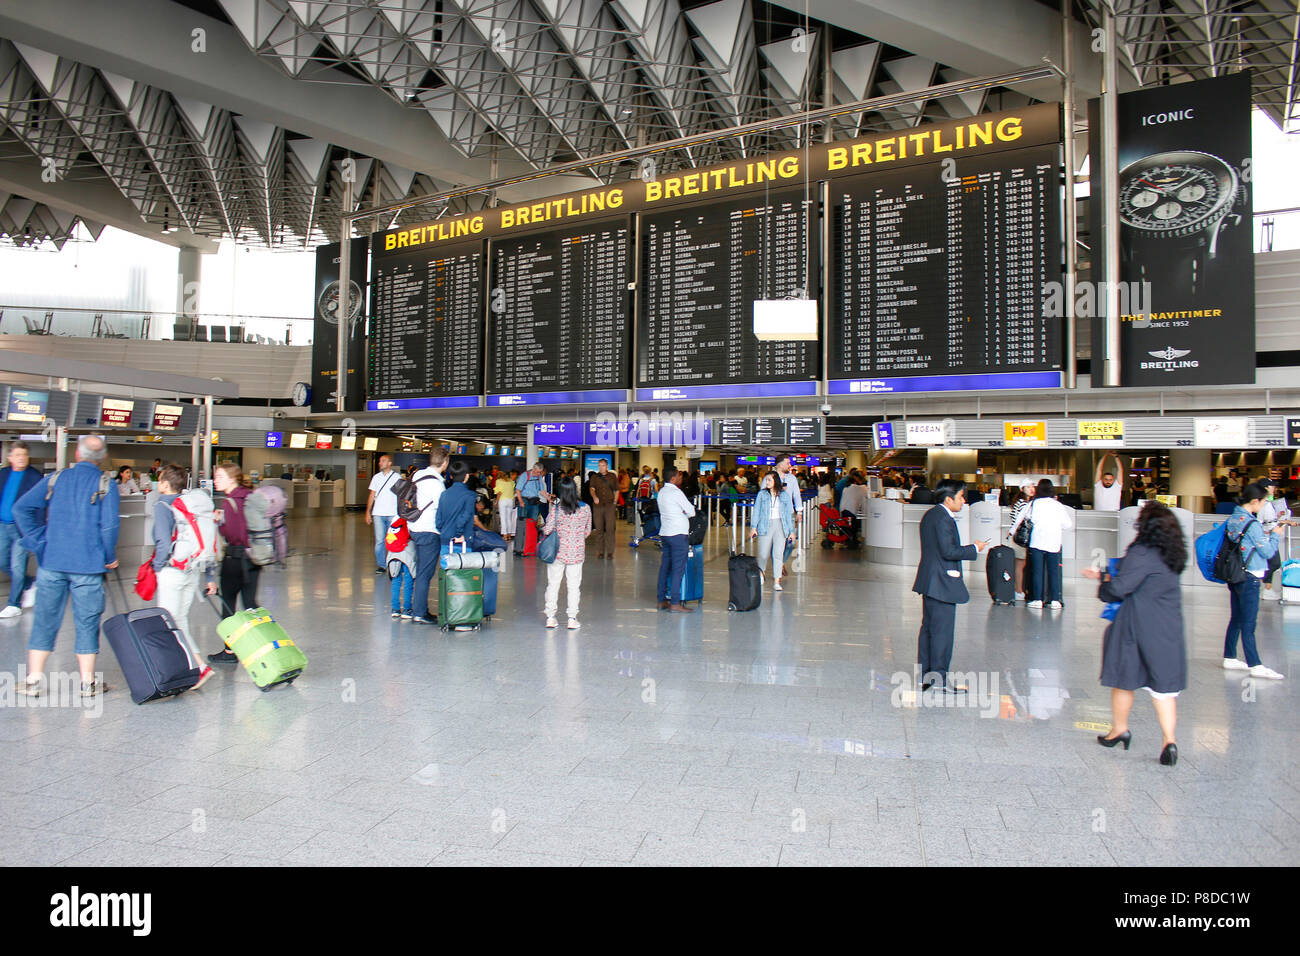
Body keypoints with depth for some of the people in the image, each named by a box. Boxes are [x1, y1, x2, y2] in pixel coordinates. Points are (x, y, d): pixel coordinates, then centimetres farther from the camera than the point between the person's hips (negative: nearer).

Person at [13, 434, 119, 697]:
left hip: (52, 561, 3)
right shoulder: (106, 485, -5)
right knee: (87, 621, 5)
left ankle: (33, 679, 16)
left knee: (45, 619, 11)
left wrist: (38, 544, 3)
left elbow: (21, 508, -1)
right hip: (88, 565, -3)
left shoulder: (56, 478, 5)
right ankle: (88, 682, 11)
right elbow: (109, 525, -14)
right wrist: (109, 558, -1)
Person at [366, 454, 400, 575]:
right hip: (378, 514, 2)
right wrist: (368, 512, 9)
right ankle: (381, 565, 6)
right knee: (379, 540, -1)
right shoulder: (376, 477, 13)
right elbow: (372, 495, 16)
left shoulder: (396, 477, 4)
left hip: (393, 514, -2)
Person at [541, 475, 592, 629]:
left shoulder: (556, 509, -14)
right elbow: (587, 531, 4)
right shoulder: (585, 509, -5)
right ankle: (572, 618, 12)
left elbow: (547, 530, -12)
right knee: (574, 586, 9)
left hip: (557, 552, -1)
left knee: (553, 584, 10)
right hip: (577, 552, 2)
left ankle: (550, 617, 15)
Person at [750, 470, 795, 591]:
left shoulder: (784, 495, 9)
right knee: (763, 554, -1)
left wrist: (791, 531, 9)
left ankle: (776, 582, -5)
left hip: (780, 526, 0)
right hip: (765, 525, 0)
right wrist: (754, 527, -3)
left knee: (778, 554, -6)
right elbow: (756, 511, 6)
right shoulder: (762, 494, 7)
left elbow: (789, 513, 12)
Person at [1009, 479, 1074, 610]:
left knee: (1037, 571, 4)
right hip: (1054, 543, 1)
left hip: (1037, 541, -1)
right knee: (1054, 572, 6)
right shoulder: (1058, 505, 3)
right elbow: (1068, 524, 4)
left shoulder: (1033, 504, 3)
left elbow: (1019, 519, 13)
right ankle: (1055, 600, 4)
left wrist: (1012, 532, 29)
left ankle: (1038, 600, 3)